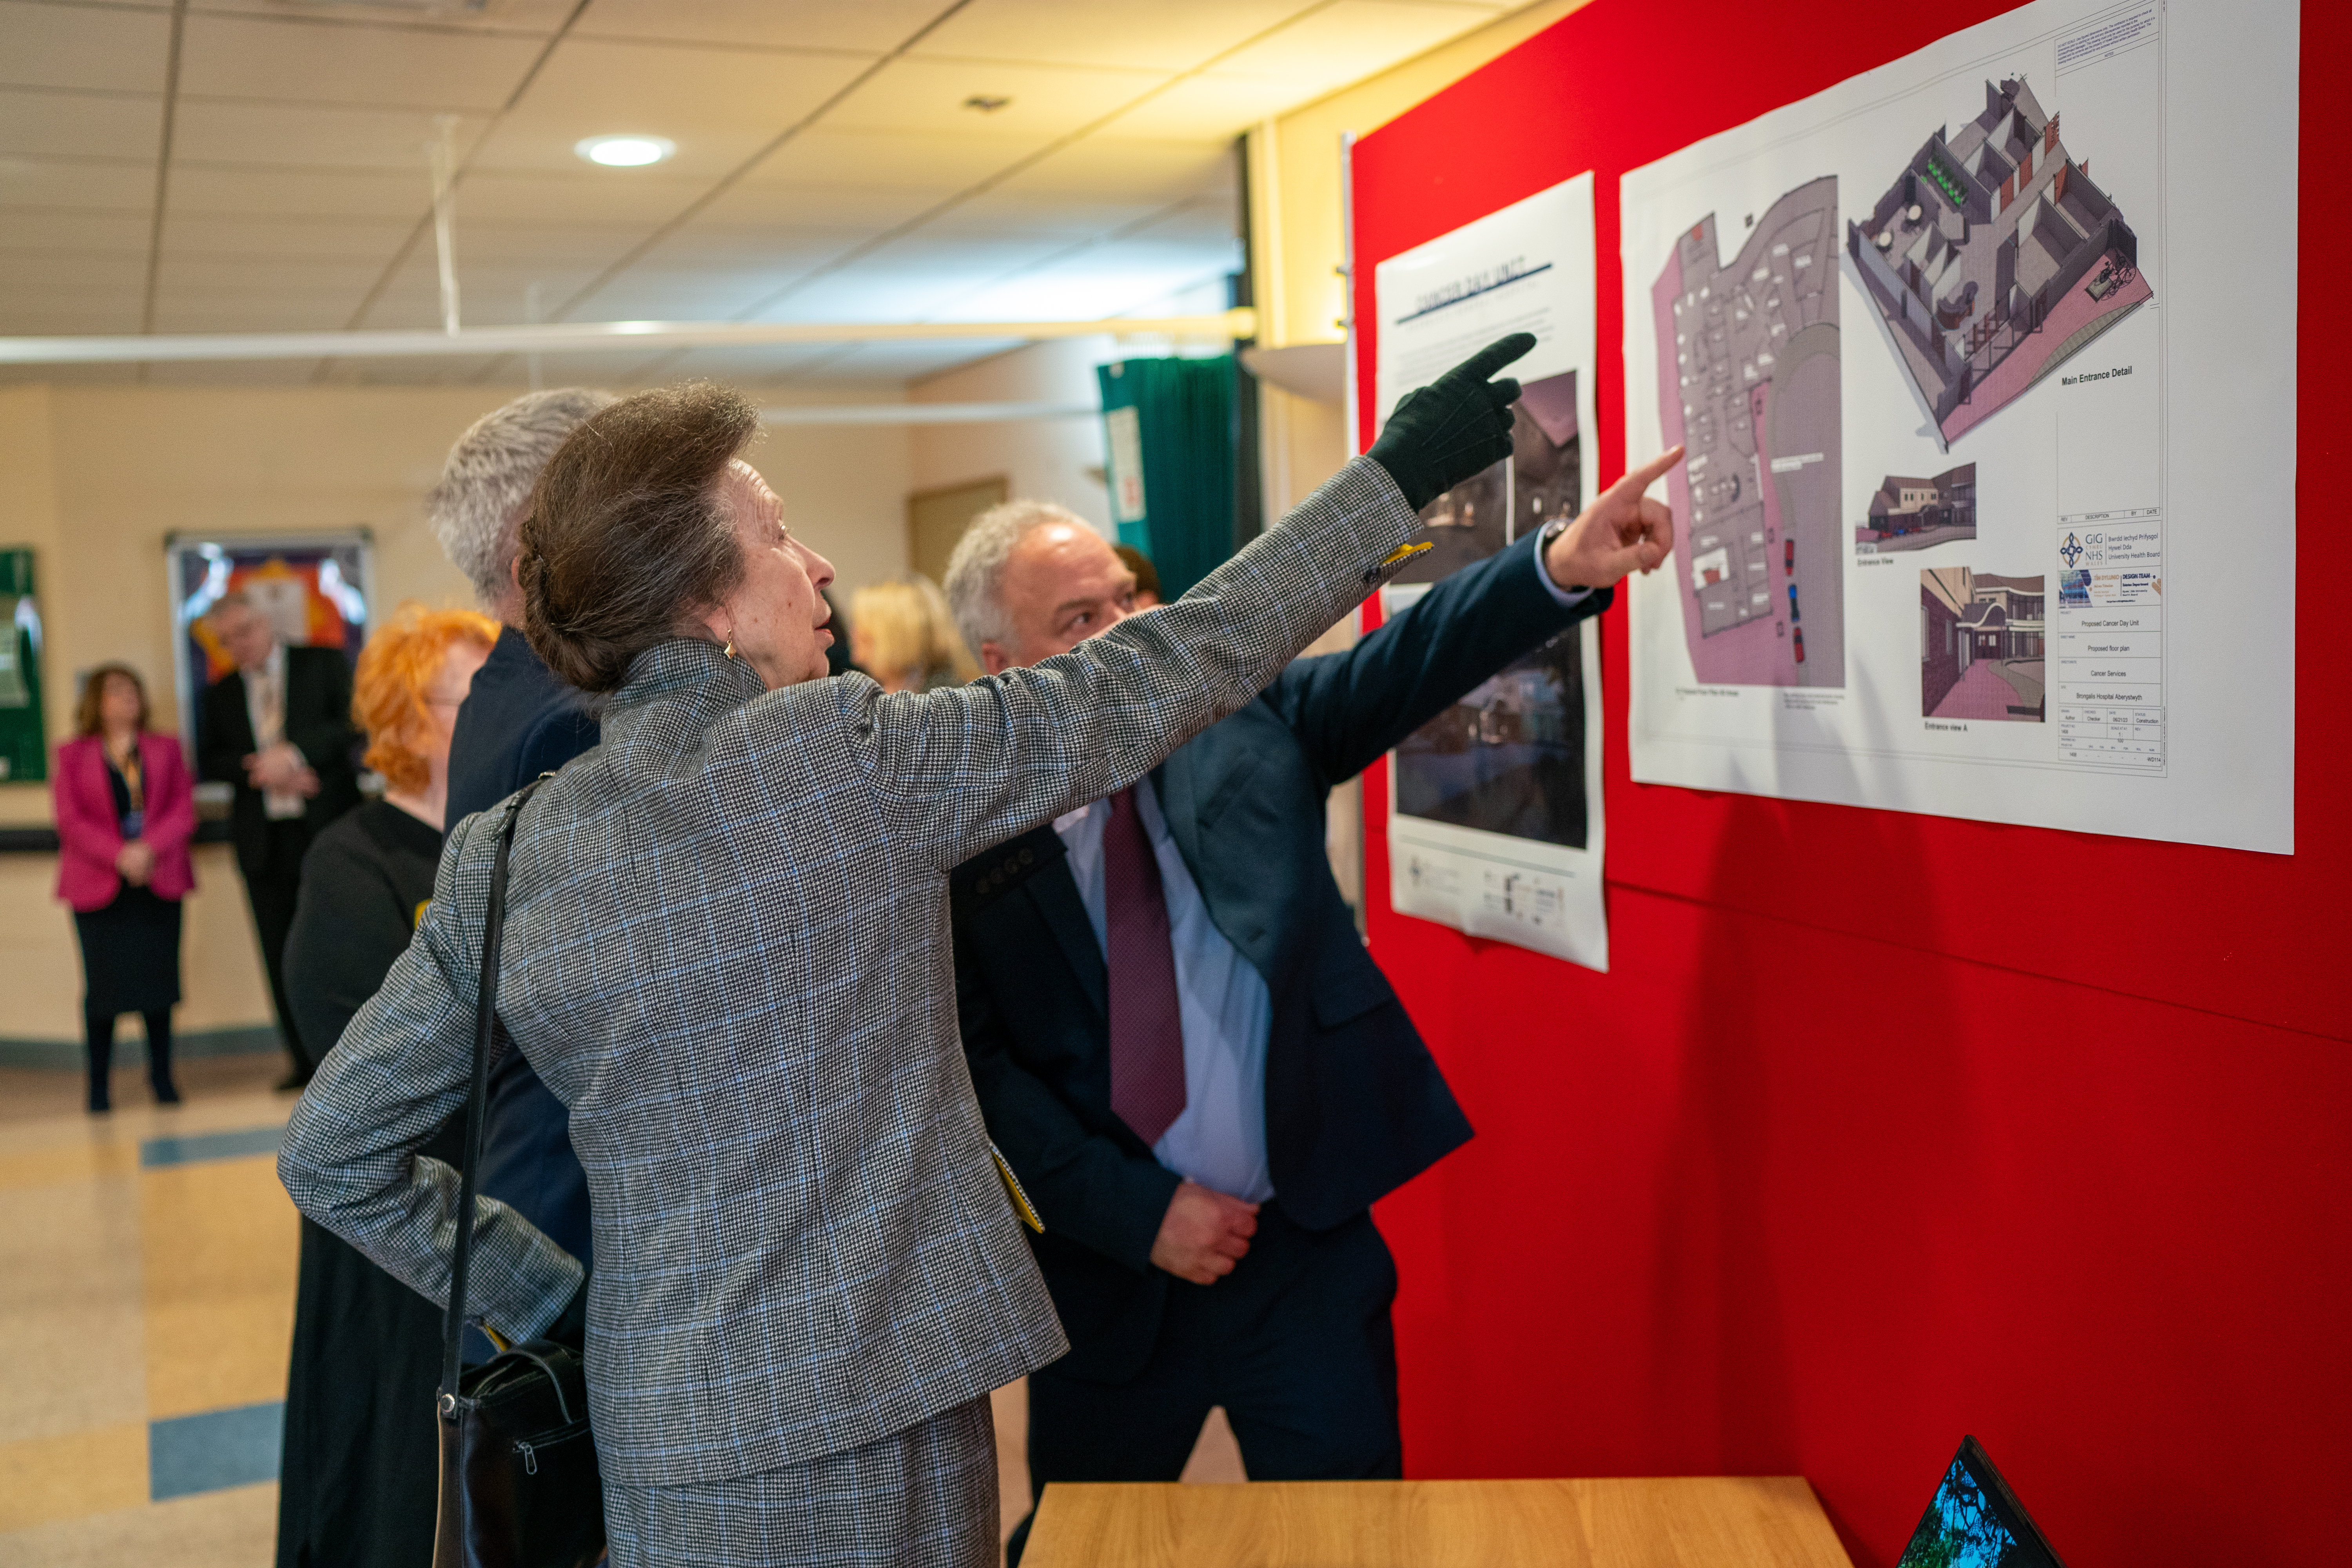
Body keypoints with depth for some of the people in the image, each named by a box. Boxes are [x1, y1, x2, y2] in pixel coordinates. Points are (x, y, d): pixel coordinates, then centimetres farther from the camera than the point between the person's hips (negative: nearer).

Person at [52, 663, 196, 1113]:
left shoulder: (166, 748, 13)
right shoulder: (72, 755, 8)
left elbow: (183, 811, 3)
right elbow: (71, 821, -1)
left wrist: (149, 849, -14)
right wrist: (120, 855, -15)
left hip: (158, 882, 2)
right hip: (98, 886, -1)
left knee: (160, 977, -1)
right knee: (102, 985, -3)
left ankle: (162, 1077, 9)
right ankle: (99, 1086, 5)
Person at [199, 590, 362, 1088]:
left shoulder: (324, 664, 6)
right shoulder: (221, 694, 16)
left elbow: (355, 721, -7)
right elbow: (208, 761, 9)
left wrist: (294, 753, -17)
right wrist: (256, 770, -10)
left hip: (327, 828, -3)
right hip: (264, 838, 3)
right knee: (283, 955, 2)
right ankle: (306, 1062, 8)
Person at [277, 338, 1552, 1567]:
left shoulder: (497, 861, -3)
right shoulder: (847, 756, -17)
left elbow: (330, 1153, 4)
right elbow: (1156, 679, -10)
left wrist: (538, 1294, 10)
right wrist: (1398, 472, -2)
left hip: (666, 1447, 5)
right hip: (881, 1435, -4)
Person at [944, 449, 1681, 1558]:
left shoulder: (1243, 713, 0)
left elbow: (1400, 665, -15)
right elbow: (982, 1069, -9)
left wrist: (1562, 566, -31)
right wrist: (1140, 1211, -14)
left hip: (1308, 1249, 1)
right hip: (1109, 1270, 0)